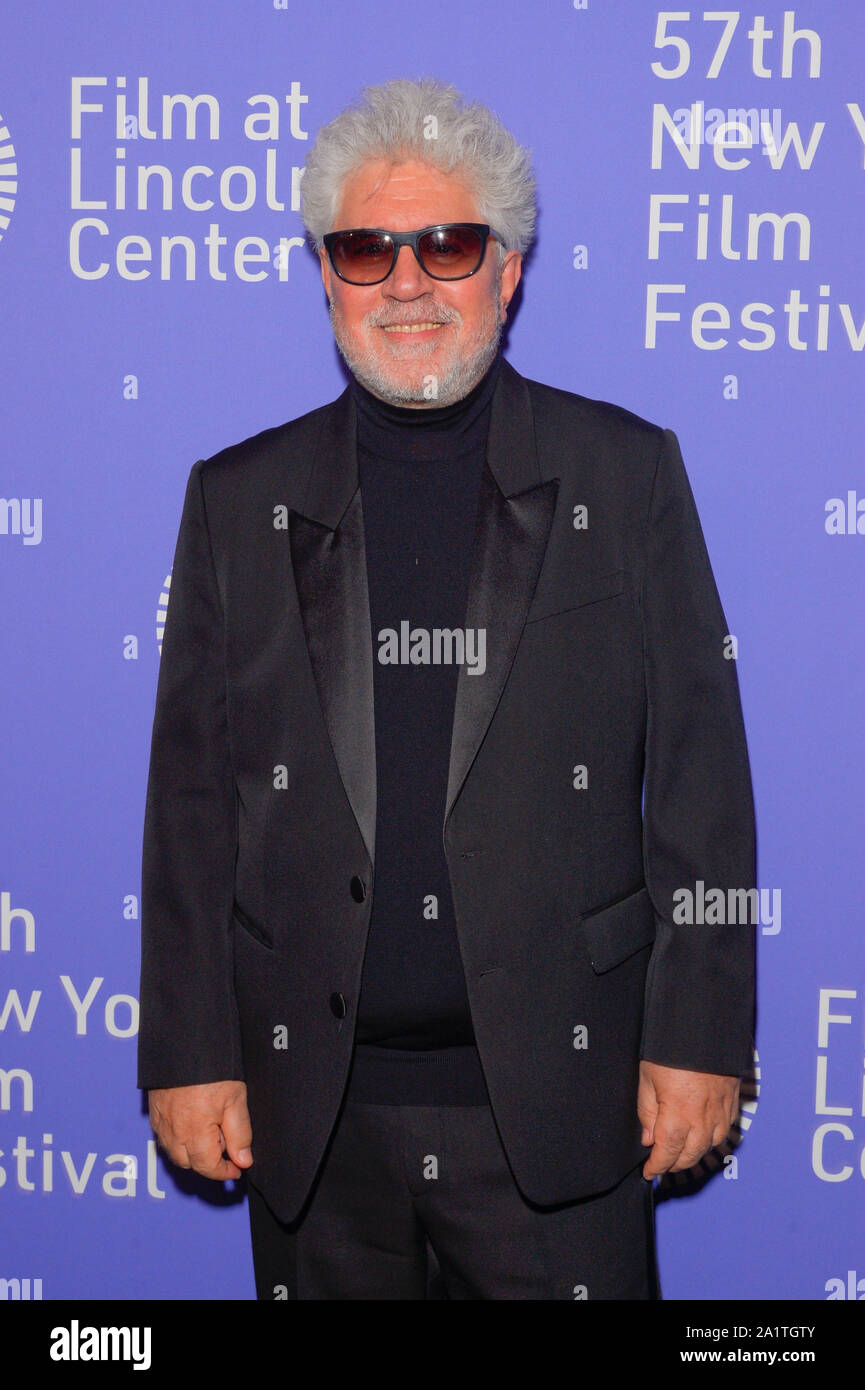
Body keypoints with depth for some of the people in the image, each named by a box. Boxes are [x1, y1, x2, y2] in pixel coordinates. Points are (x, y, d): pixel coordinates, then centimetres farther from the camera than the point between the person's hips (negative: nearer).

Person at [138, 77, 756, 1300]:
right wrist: (189, 1056, 1)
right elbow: (192, 799, 5)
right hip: (316, 1114, 2)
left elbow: (701, 776, 0)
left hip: (558, 1094, -1)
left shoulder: (627, 475, 2)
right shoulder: (237, 501, 6)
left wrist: (700, 1037, -4)